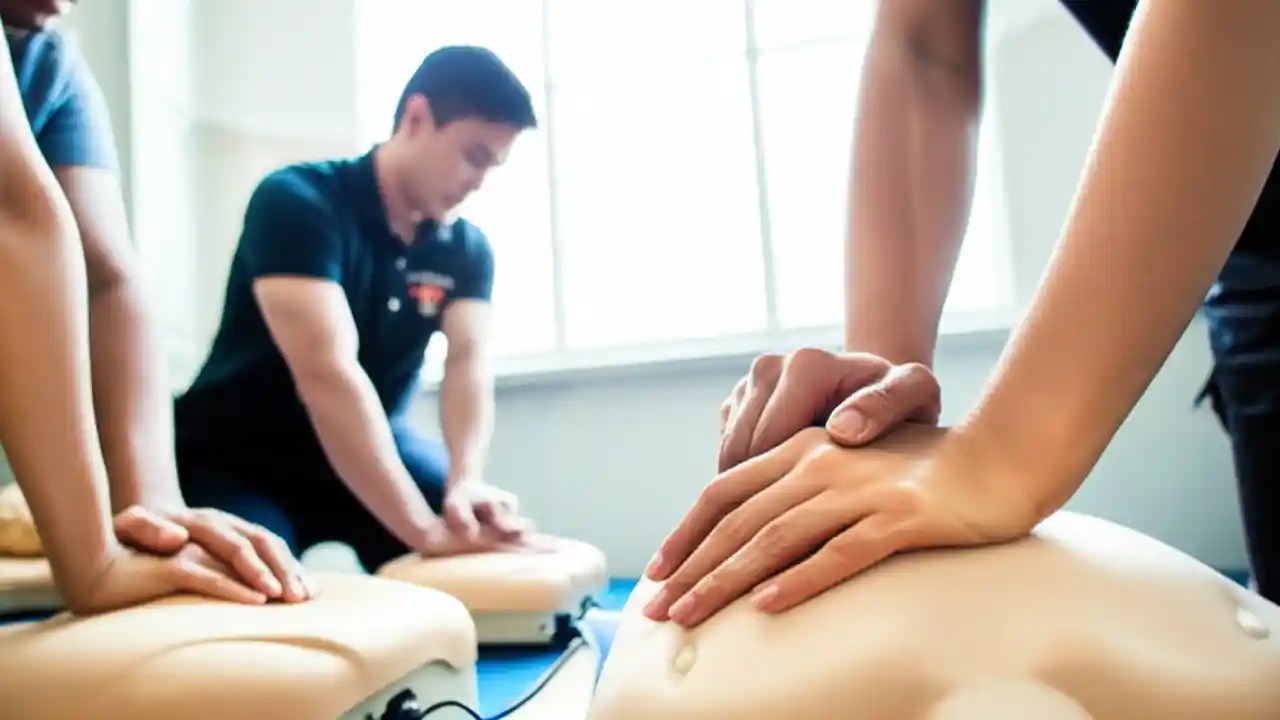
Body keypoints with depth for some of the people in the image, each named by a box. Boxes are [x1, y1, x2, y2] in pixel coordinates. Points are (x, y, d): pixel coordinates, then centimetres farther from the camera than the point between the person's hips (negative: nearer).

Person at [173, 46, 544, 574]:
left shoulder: (466, 249, -6)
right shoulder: (297, 202, -24)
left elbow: (470, 362, -21)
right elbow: (327, 372, -36)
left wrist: (466, 481, -42)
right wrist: (425, 531, -43)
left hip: (373, 444, 5)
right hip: (236, 459, -4)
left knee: (499, 538, -9)